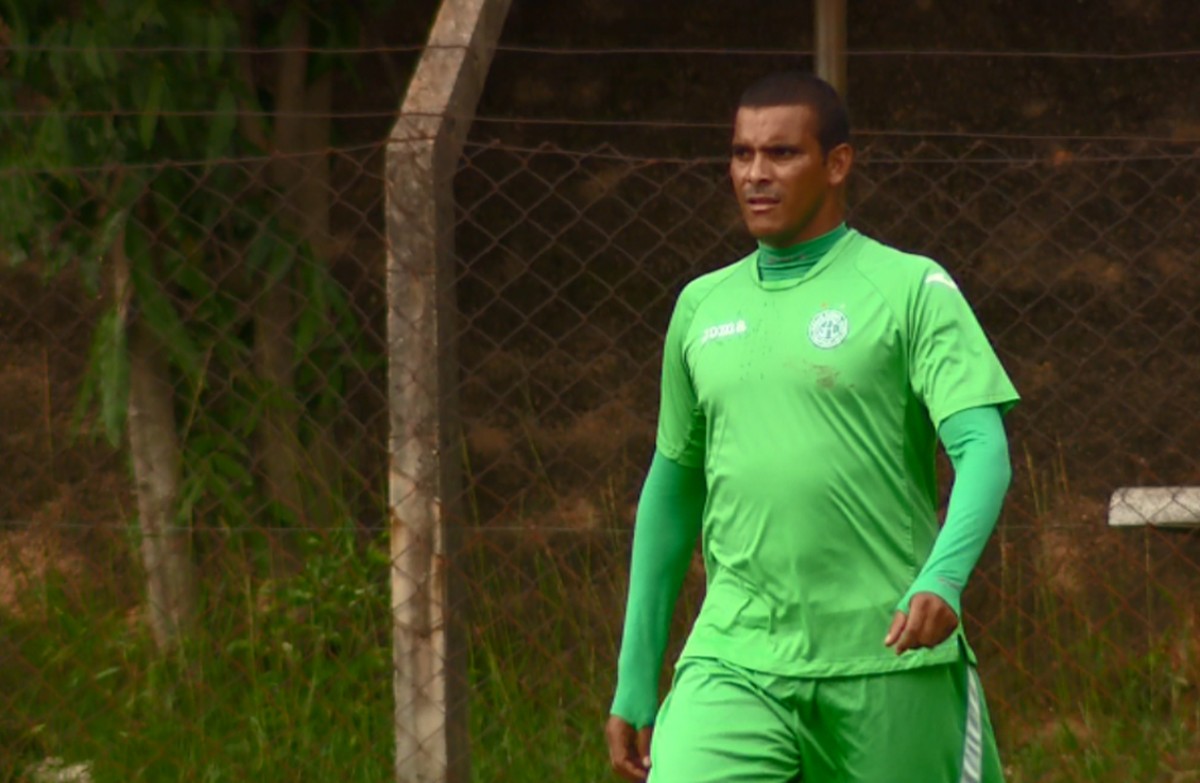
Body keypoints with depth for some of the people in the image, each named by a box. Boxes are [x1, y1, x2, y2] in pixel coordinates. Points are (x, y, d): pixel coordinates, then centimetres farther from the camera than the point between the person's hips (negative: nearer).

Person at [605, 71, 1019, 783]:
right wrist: (635, 682, 20)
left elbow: (983, 450, -11)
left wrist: (942, 580, -30)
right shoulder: (703, 306, 14)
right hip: (733, 663, 3)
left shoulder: (910, 289, 0)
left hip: (884, 664, -3)